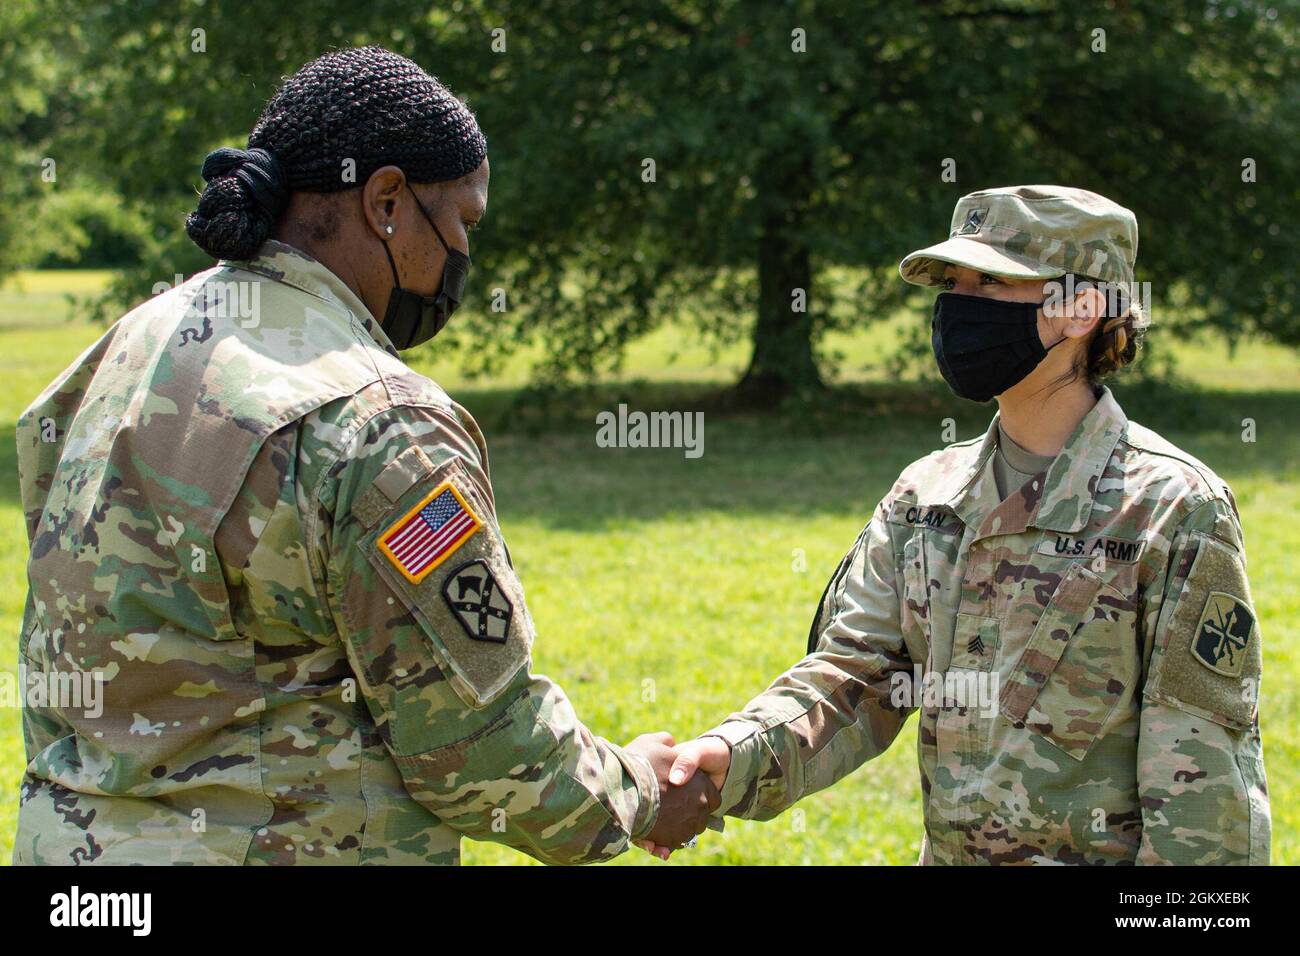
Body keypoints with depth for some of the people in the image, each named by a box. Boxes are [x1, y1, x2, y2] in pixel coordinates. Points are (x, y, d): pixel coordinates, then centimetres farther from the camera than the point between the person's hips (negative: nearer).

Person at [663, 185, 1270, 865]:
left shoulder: (1173, 509, -12)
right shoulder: (925, 496, 4)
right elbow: (856, 678, -2)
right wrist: (736, 757, -19)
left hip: (1116, 884, -5)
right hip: (947, 853, 5)